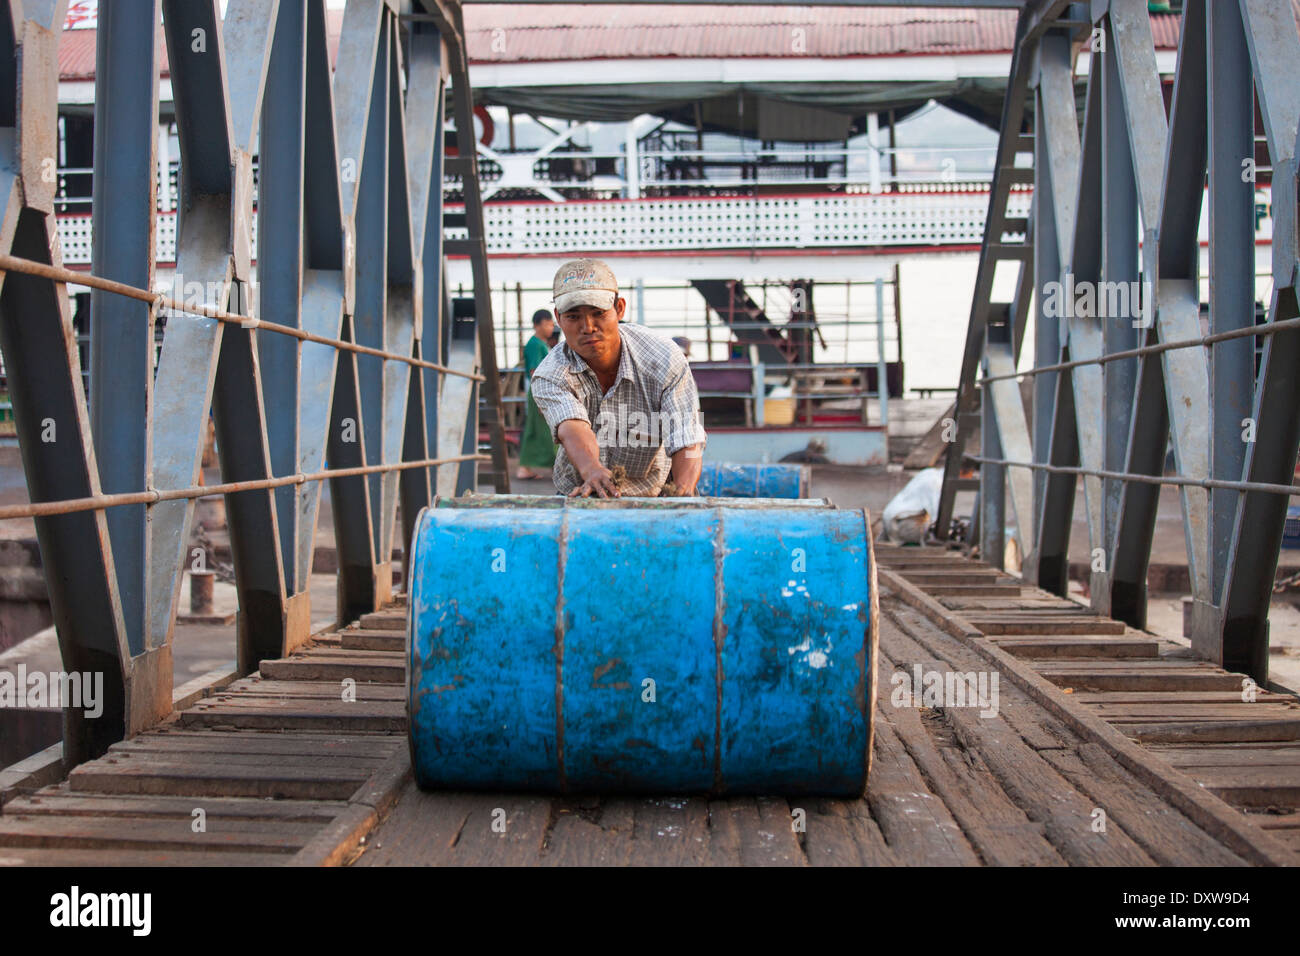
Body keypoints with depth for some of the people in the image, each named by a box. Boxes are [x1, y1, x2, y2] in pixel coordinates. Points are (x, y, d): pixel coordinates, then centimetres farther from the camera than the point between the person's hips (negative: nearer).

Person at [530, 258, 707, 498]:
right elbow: (573, 429, -33)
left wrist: (683, 492, -43)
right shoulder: (550, 376, -12)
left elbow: (686, 442, -21)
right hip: (577, 497, 1)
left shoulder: (666, 359, -14)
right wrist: (591, 470, -56)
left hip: (653, 499, -1)